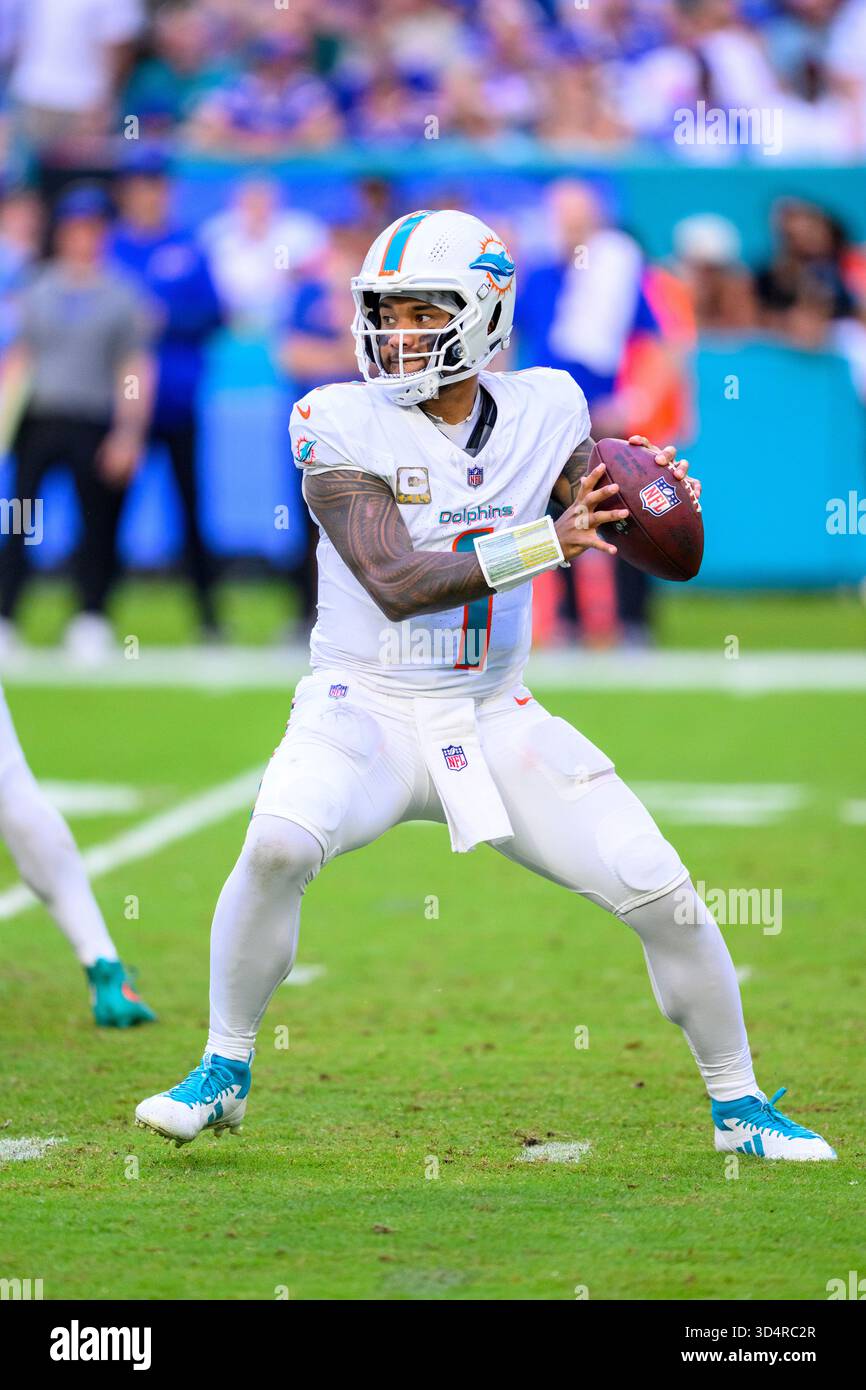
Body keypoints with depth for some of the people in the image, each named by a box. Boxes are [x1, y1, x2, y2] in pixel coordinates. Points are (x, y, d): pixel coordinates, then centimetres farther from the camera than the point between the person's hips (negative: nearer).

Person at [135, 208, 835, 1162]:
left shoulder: (544, 410, 0)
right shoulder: (341, 424, -13)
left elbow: (600, 523, 12)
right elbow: (396, 582, -24)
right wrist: (549, 543, -34)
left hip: (494, 719, 3)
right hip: (367, 711, -3)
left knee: (661, 892, -5)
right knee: (279, 843, -32)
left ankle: (738, 1108, 16)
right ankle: (223, 1074, -11)